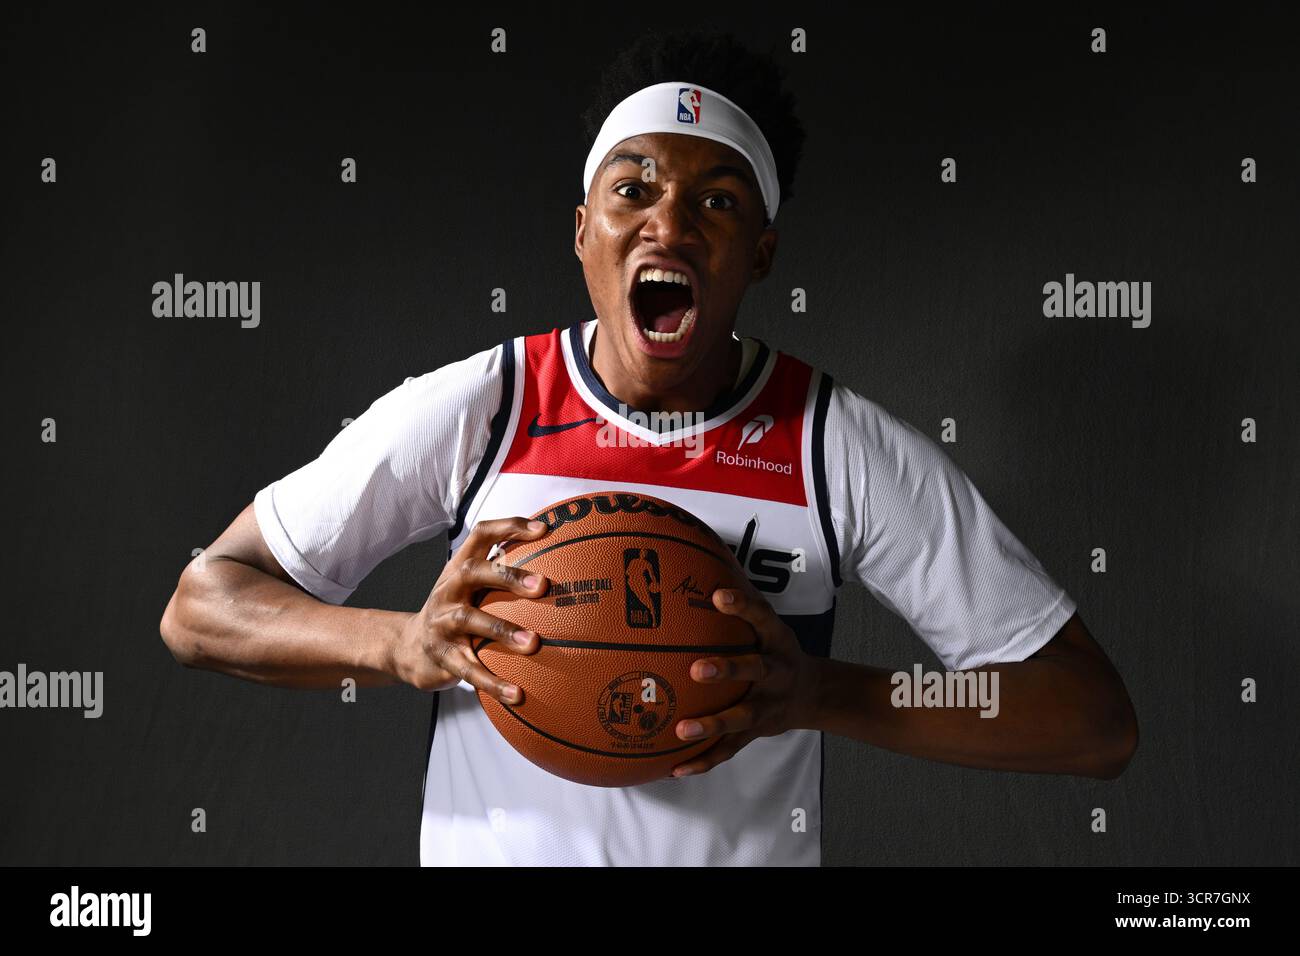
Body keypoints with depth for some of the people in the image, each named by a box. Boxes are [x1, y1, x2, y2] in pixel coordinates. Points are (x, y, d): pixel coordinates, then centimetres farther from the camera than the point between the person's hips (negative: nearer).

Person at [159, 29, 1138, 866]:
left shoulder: (846, 448, -14)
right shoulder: (470, 411, -12)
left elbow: (1097, 722, -14)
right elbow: (202, 607, -8)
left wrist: (823, 693, -26)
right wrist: (400, 645, -26)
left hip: (752, 847, 0)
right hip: (487, 849, 1)